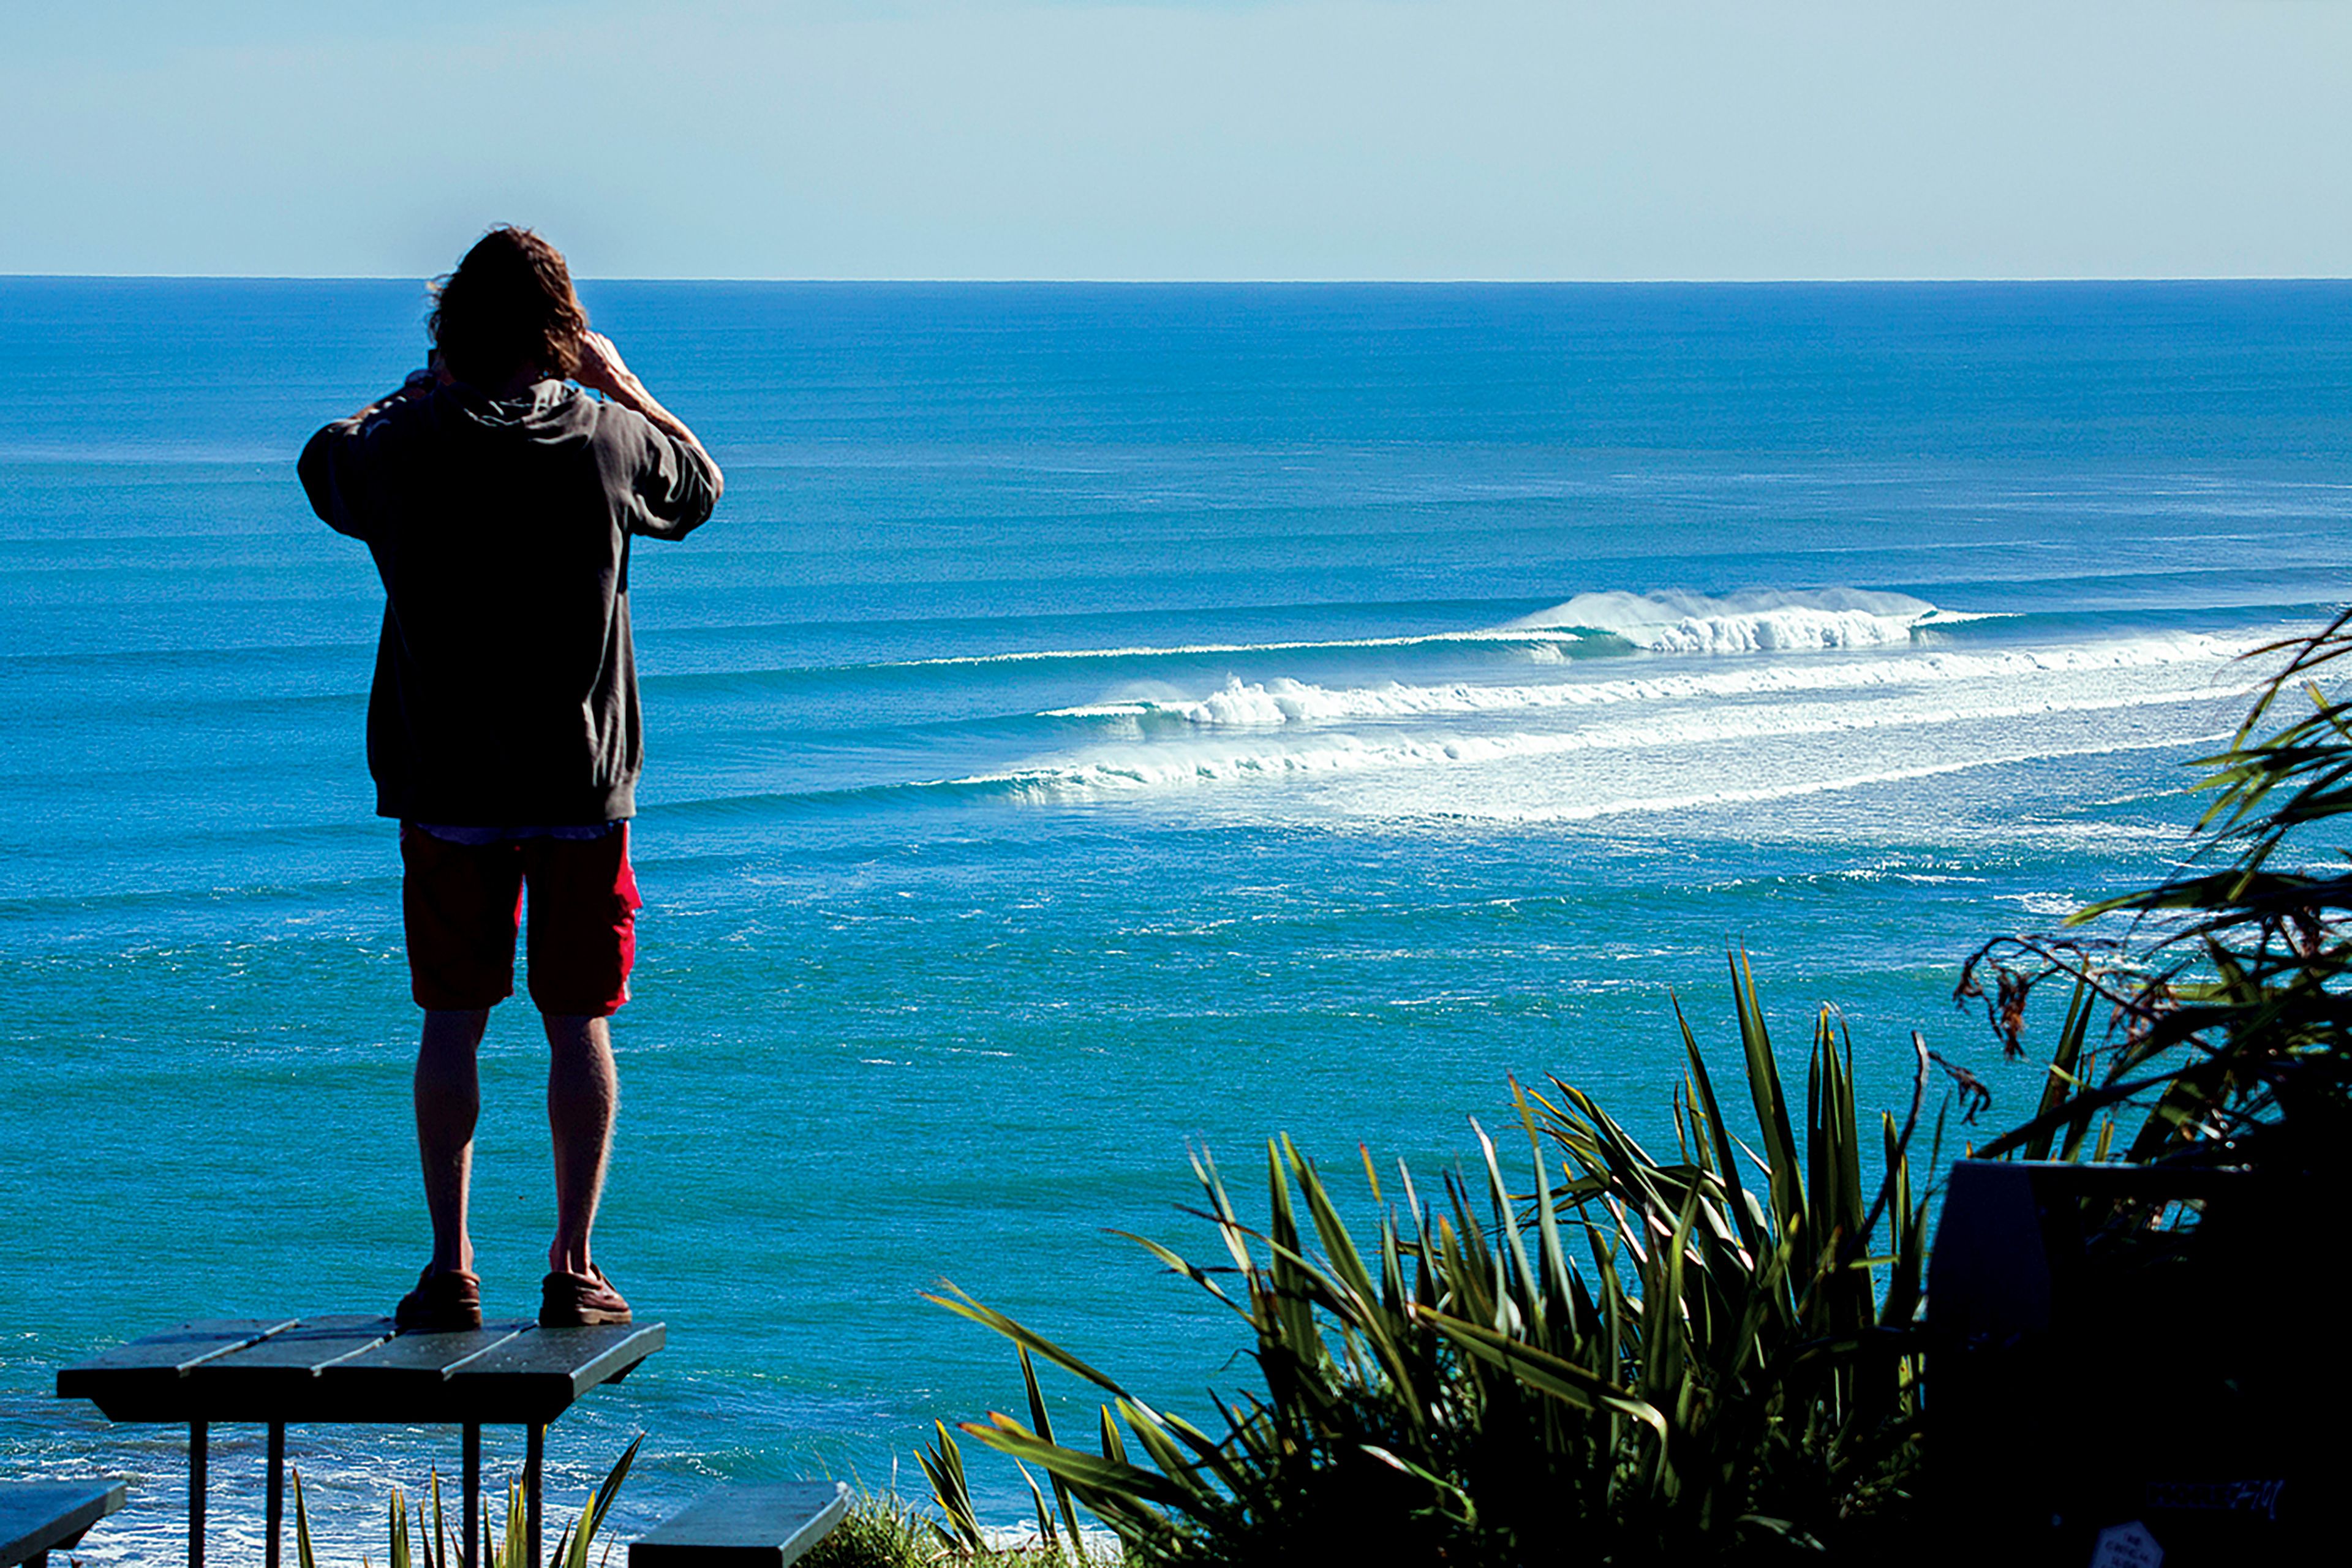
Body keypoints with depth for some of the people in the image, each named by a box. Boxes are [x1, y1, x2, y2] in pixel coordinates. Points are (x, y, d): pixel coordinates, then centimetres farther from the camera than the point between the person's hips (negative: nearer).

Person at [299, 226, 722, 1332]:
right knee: (578, 1021, 6)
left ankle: (451, 1270, 5)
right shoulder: (609, 440, -7)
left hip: (446, 785, 0)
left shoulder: (404, 445, -7)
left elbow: (325, 466, 17)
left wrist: (424, 388, 22)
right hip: (583, 783, 0)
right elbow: (700, 485, 15)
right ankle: (573, 1270, 6)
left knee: (451, 1019, 7)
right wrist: (621, 381, 21)